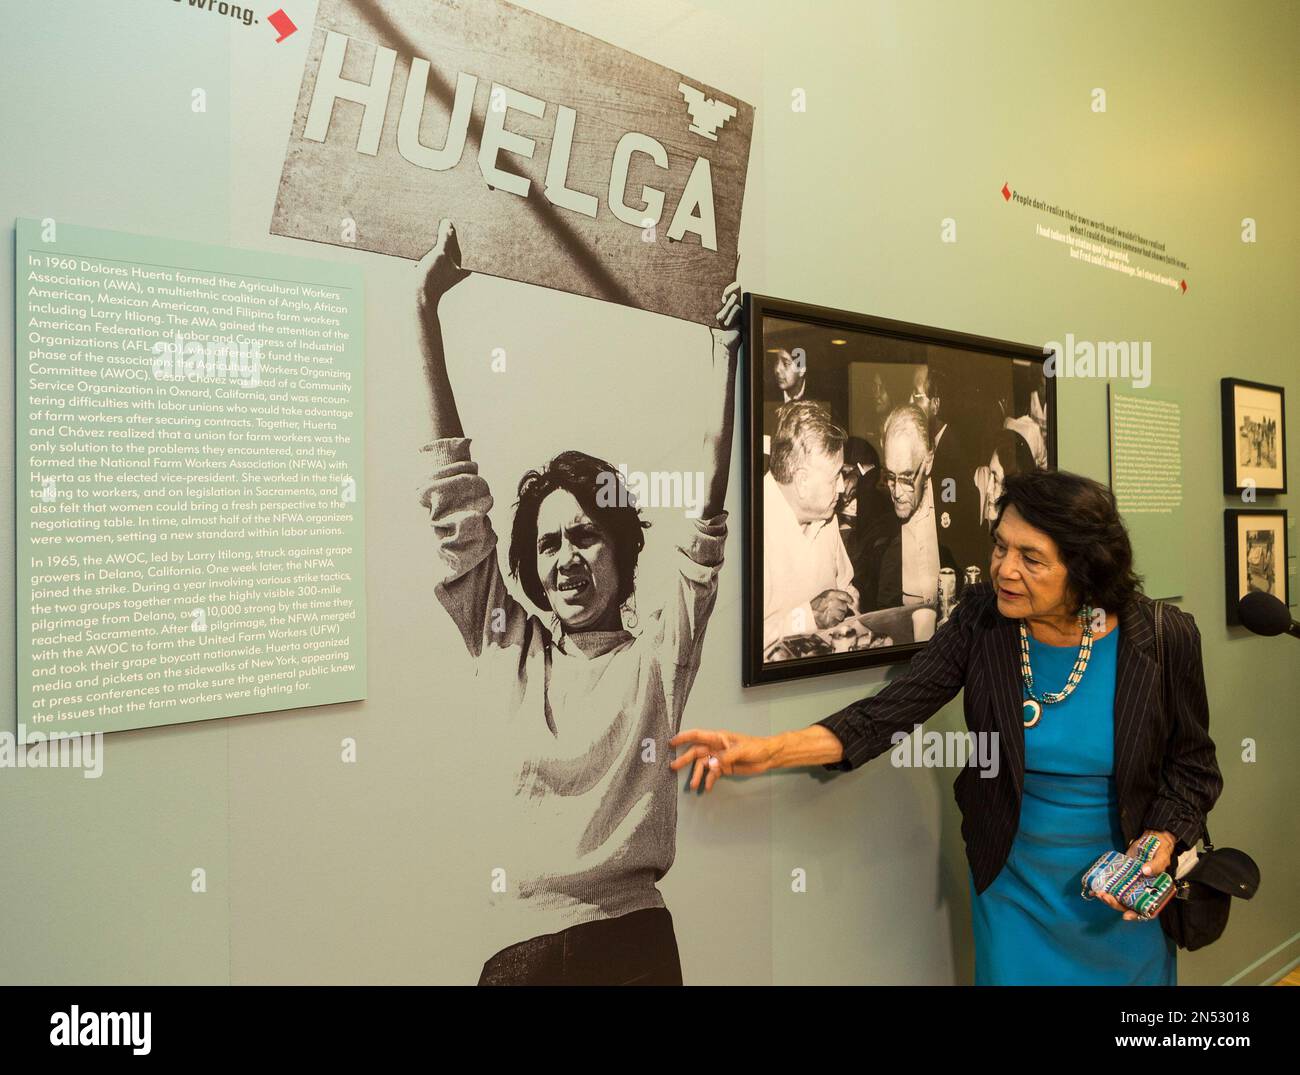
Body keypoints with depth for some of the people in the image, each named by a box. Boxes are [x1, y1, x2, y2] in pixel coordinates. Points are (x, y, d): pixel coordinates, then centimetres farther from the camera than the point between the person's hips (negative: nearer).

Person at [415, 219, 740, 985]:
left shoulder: (656, 657, -3)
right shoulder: (506, 648, 3)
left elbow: (711, 501, -10)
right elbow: (455, 486, 1)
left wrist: (726, 350, -11)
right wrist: (428, 310, 0)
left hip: (633, 941, -2)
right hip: (521, 949, 3)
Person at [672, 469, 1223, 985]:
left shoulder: (1163, 639, -16)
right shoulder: (981, 619, -15)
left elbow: (1192, 765, -2)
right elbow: (891, 711, -21)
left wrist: (1161, 841, -21)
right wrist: (771, 749, -33)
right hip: (1013, 887, 0)